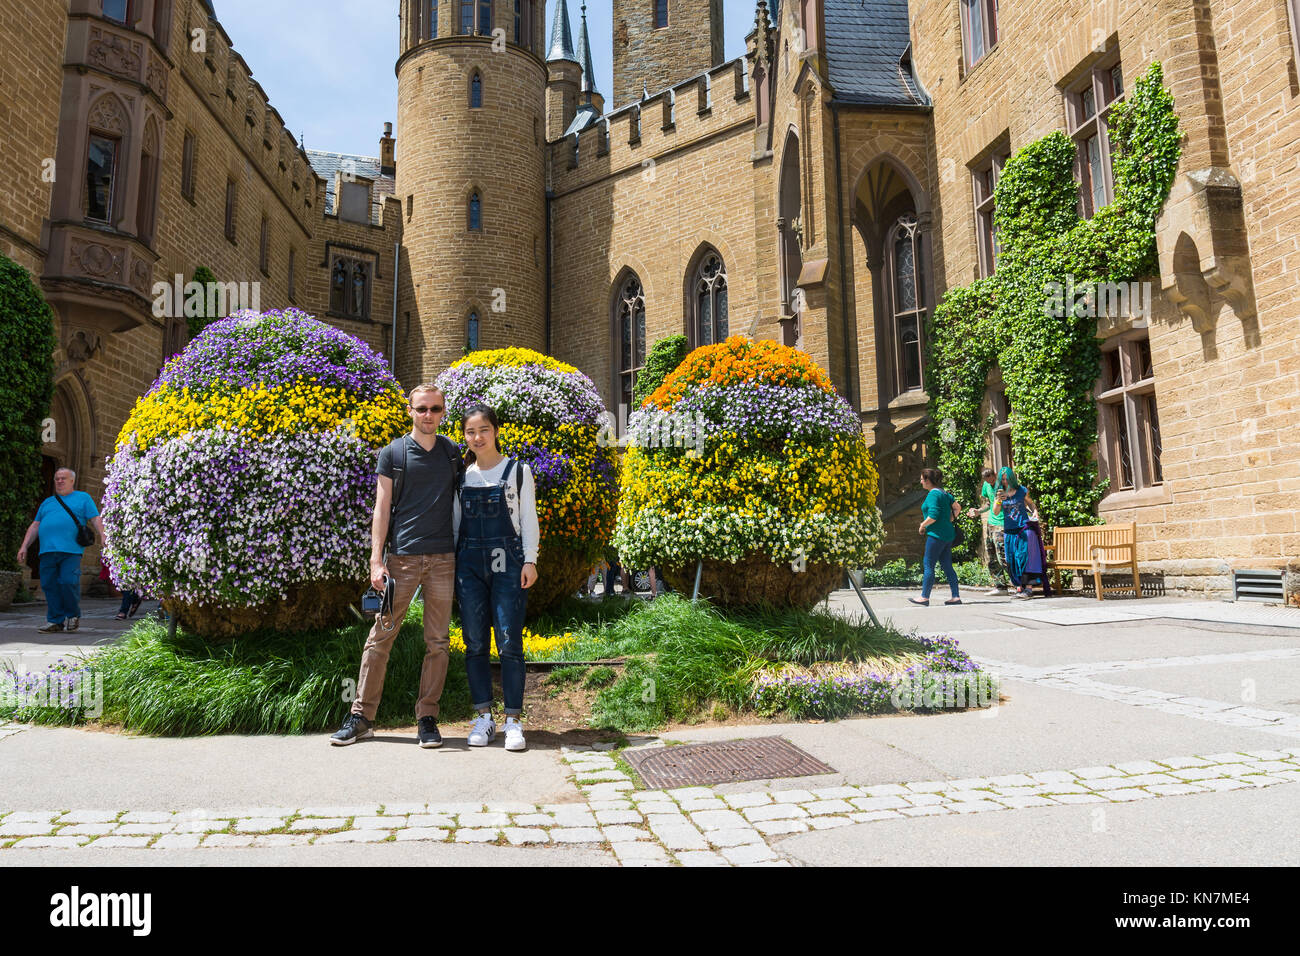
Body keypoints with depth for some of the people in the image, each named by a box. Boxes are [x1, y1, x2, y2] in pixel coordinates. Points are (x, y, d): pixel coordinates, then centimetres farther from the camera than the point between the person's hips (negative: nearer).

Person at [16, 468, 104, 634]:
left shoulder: (83, 498, 14)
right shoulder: (47, 502, 26)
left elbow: (96, 520, 4)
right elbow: (35, 526, 25)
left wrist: (103, 537, -12)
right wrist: (24, 547, 15)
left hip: (71, 550, -5)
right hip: (47, 551, 5)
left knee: (69, 582, -14)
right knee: (49, 585, 1)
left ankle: (73, 615, 6)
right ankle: (55, 621, 6)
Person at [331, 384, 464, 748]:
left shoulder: (453, 452, 11)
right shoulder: (393, 453, 4)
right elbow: (382, 508, 2)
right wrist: (376, 560, -6)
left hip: (443, 558, 2)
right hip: (402, 557, -2)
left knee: (437, 642, 4)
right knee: (381, 637, 1)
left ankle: (427, 718, 13)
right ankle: (361, 716, 12)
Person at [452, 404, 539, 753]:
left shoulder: (519, 471, 5)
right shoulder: (462, 476, 12)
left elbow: (528, 519, 4)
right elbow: (455, 522, 16)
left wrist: (529, 560, -5)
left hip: (507, 562, -3)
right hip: (469, 564, 3)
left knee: (509, 643, -6)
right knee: (475, 644, 4)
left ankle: (513, 720, 2)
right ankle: (483, 717, 14)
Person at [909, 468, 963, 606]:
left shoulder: (933, 494, -14)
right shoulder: (943, 493, 14)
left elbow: (933, 516, -22)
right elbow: (957, 508, 20)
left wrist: (923, 525, -7)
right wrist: (949, 521, 17)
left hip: (936, 535, -10)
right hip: (947, 534, 10)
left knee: (928, 565, -4)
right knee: (947, 566, 10)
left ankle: (924, 597, -1)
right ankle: (956, 596, 9)